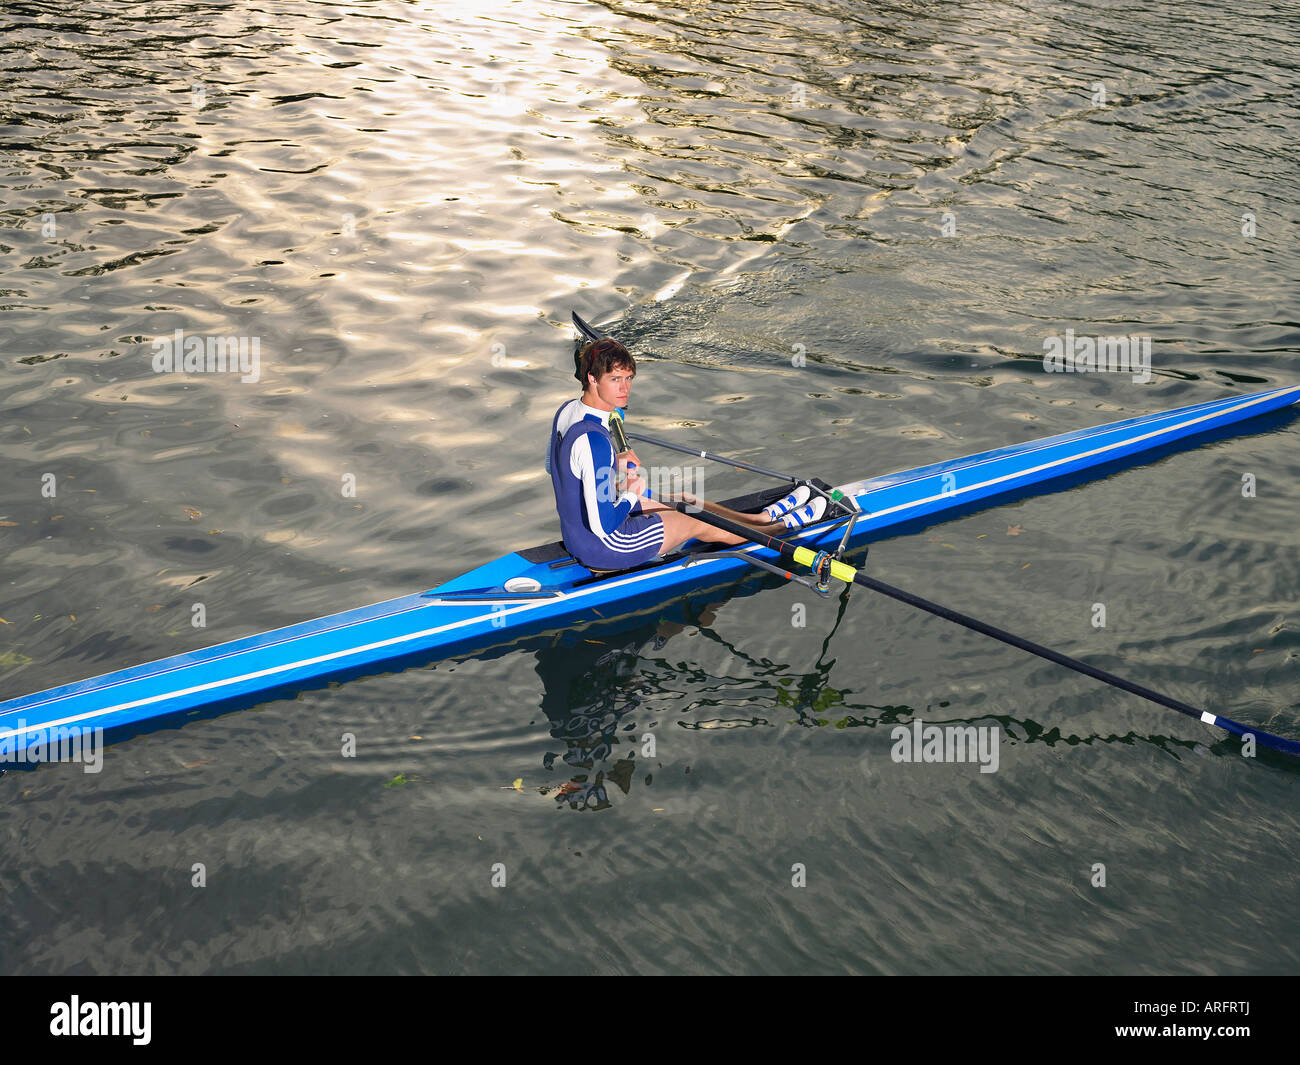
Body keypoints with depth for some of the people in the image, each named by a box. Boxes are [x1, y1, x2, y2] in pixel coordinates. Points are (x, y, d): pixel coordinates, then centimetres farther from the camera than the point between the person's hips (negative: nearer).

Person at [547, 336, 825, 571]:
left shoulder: (567, 410, -4)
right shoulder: (592, 439, -34)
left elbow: (553, 465, 17)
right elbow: (603, 525, -34)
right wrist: (631, 495, -15)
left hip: (575, 534, 9)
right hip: (605, 549, -9)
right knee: (700, 524, 10)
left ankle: (764, 516, 44)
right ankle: (785, 525, 34)